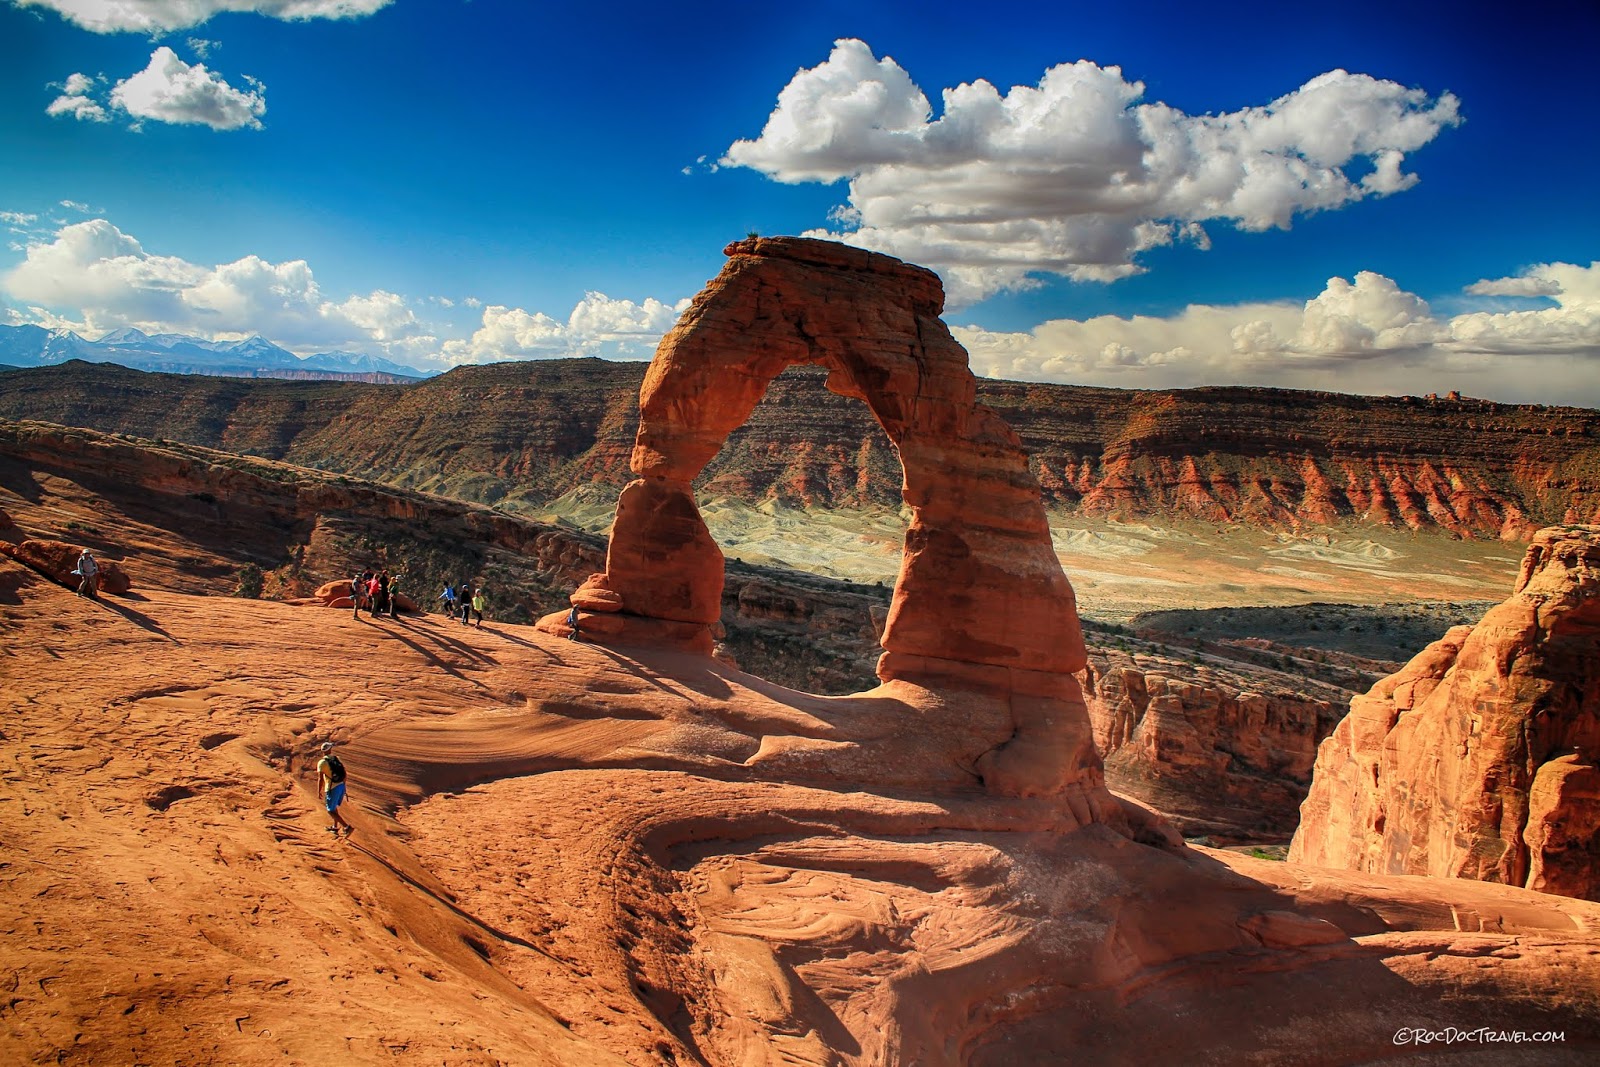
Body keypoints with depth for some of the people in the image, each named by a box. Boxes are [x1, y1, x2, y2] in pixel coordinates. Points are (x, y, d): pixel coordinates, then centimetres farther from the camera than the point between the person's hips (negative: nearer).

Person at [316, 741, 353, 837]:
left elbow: (321, 779, -16)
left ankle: (347, 827, -9)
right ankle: (335, 827, 39)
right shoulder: (337, 759, 6)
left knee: (331, 811, 4)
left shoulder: (322, 762, -11)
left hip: (332, 789, -6)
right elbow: (344, 774, 10)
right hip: (341, 787, 6)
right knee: (334, 807, 27)